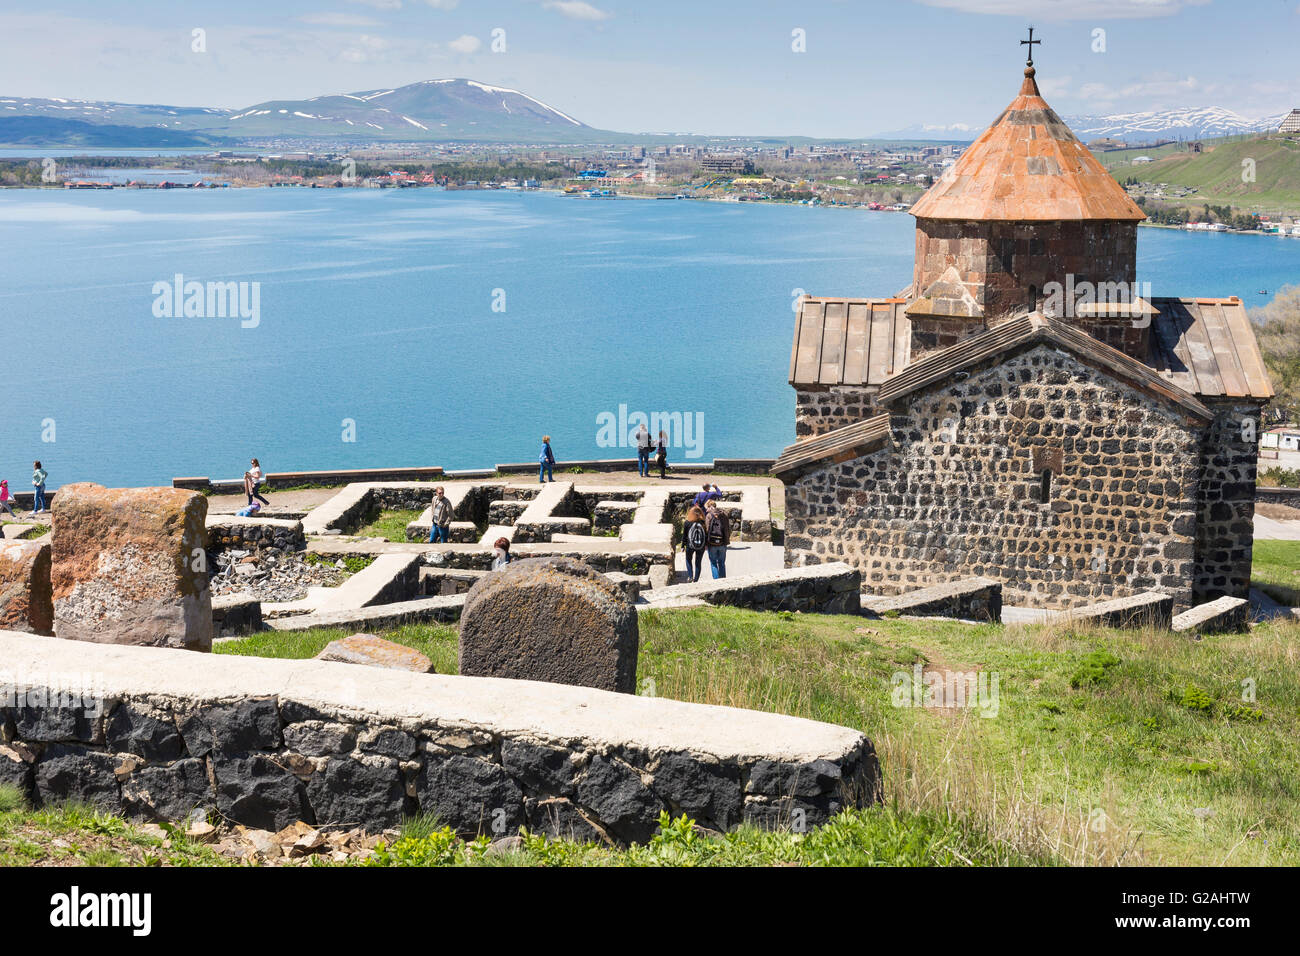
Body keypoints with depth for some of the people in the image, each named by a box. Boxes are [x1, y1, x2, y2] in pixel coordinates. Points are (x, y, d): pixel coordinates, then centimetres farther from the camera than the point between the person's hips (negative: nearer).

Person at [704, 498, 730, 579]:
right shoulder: (723, 515, 4)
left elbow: (706, 529, -12)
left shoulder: (709, 516, -9)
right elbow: (729, 529, 8)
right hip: (722, 544, 4)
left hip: (712, 544, -4)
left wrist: (705, 542, -3)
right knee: (722, 563, 15)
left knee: (713, 564, 6)